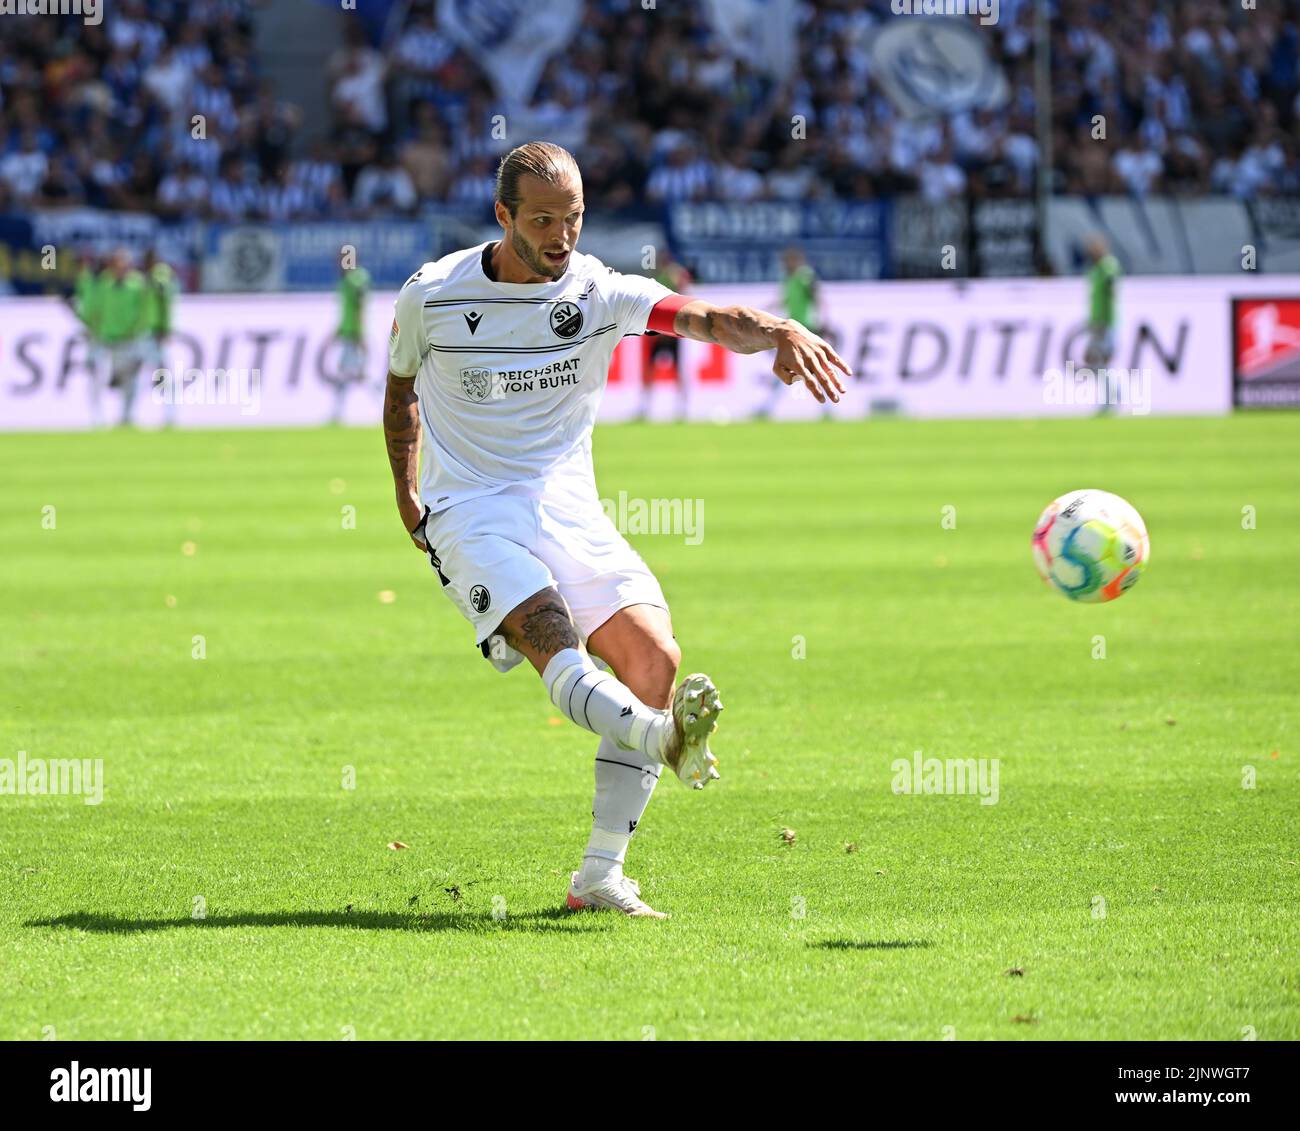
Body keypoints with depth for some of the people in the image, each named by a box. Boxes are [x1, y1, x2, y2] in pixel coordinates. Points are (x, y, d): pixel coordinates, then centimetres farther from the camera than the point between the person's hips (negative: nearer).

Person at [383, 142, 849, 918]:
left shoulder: (600, 291, -1)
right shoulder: (432, 296, -3)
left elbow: (704, 319, -17)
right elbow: (401, 389, 17)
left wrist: (777, 332, -37)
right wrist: (407, 496, 16)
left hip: (568, 507, 3)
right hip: (470, 513, -3)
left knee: (654, 655, -15)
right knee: (557, 647, -30)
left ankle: (601, 876, -11)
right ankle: (663, 739, -58)